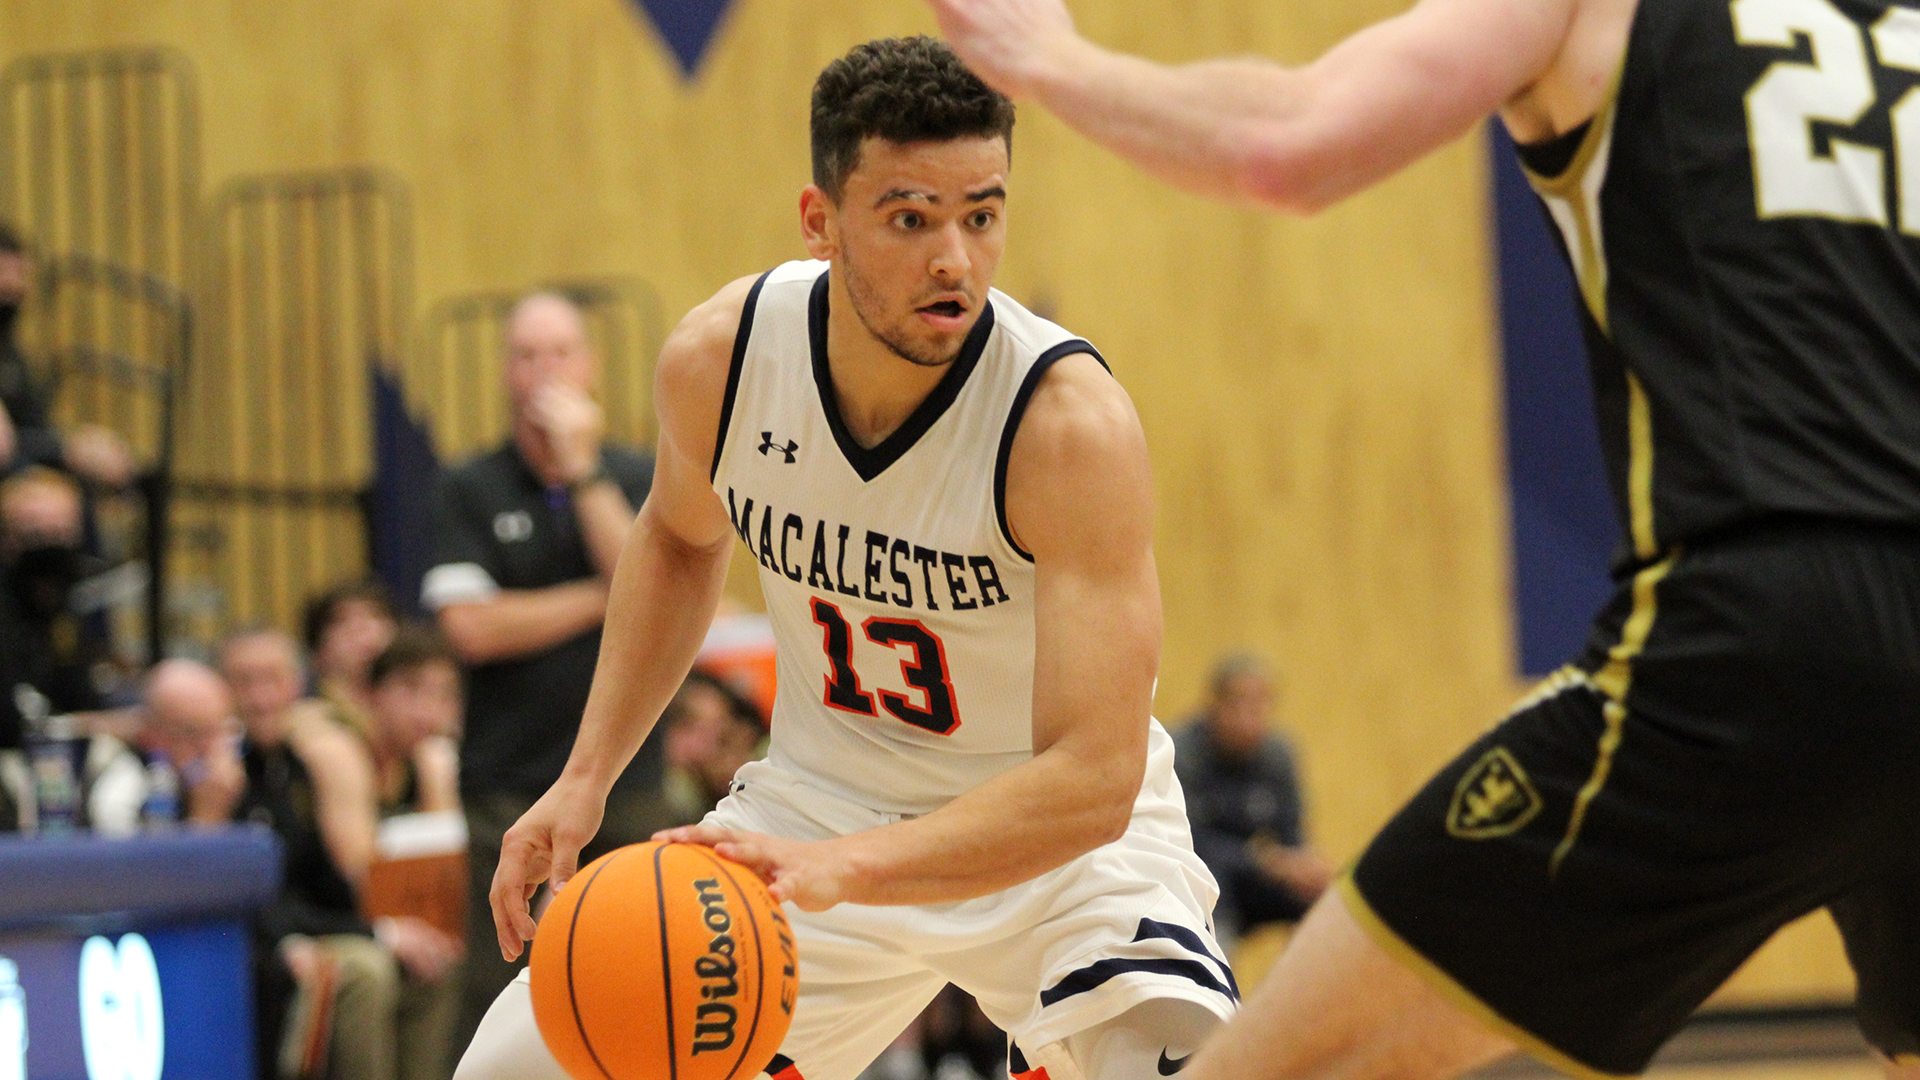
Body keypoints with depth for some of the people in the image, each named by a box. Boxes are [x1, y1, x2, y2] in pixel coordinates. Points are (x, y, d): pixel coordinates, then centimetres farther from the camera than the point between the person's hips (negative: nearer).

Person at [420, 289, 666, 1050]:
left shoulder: (640, 480, 8)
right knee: (499, 1000, -8)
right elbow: (471, 628, -7)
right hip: (510, 783, -1)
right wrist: (604, 598, -4)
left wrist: (582, 470, -10)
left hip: (625, 779, 1)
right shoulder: (470, 492, 5)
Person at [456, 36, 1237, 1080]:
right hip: (820, 791, 4)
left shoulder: (1071, 421, -29)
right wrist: (586, 778, 4)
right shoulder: (718, 356, -14)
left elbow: (1092, 779, -35)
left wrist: (842, 869, -47)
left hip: (1057, 828, -4)